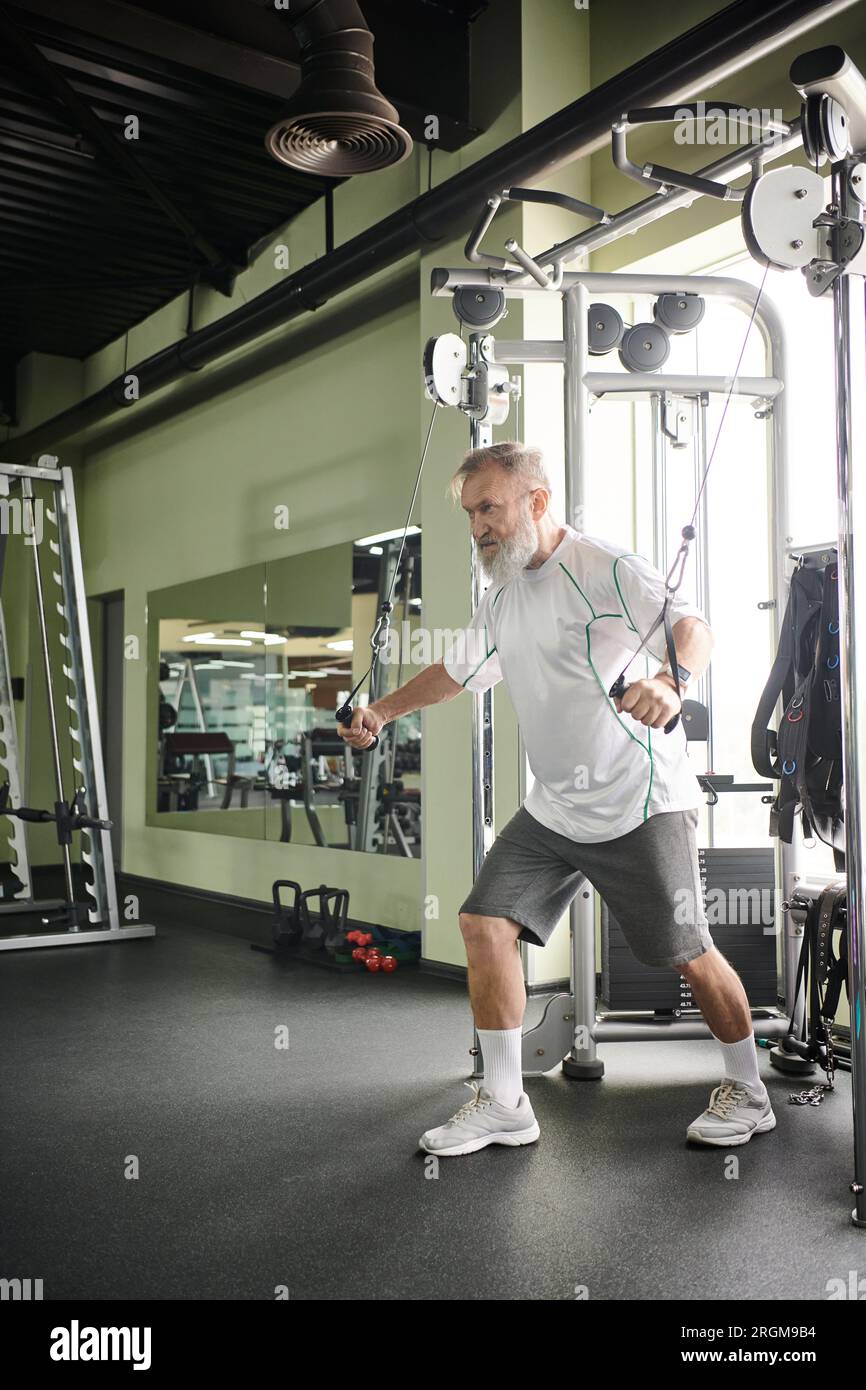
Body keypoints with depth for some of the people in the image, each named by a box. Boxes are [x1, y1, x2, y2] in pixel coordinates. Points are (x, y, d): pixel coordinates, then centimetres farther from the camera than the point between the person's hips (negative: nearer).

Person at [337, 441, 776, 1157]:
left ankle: (748, 1094, 26)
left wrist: (672, 681, -49)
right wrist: (381, 711, 16)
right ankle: (504, 1103, 9)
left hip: (641, 801, -7)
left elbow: (692, 624, -28)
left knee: (689, 954, 1)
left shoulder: (606, 566, -13)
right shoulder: (502, 597, 12)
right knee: (487, 923, -3)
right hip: (552, 808, 7)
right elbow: (456, 670, 26)